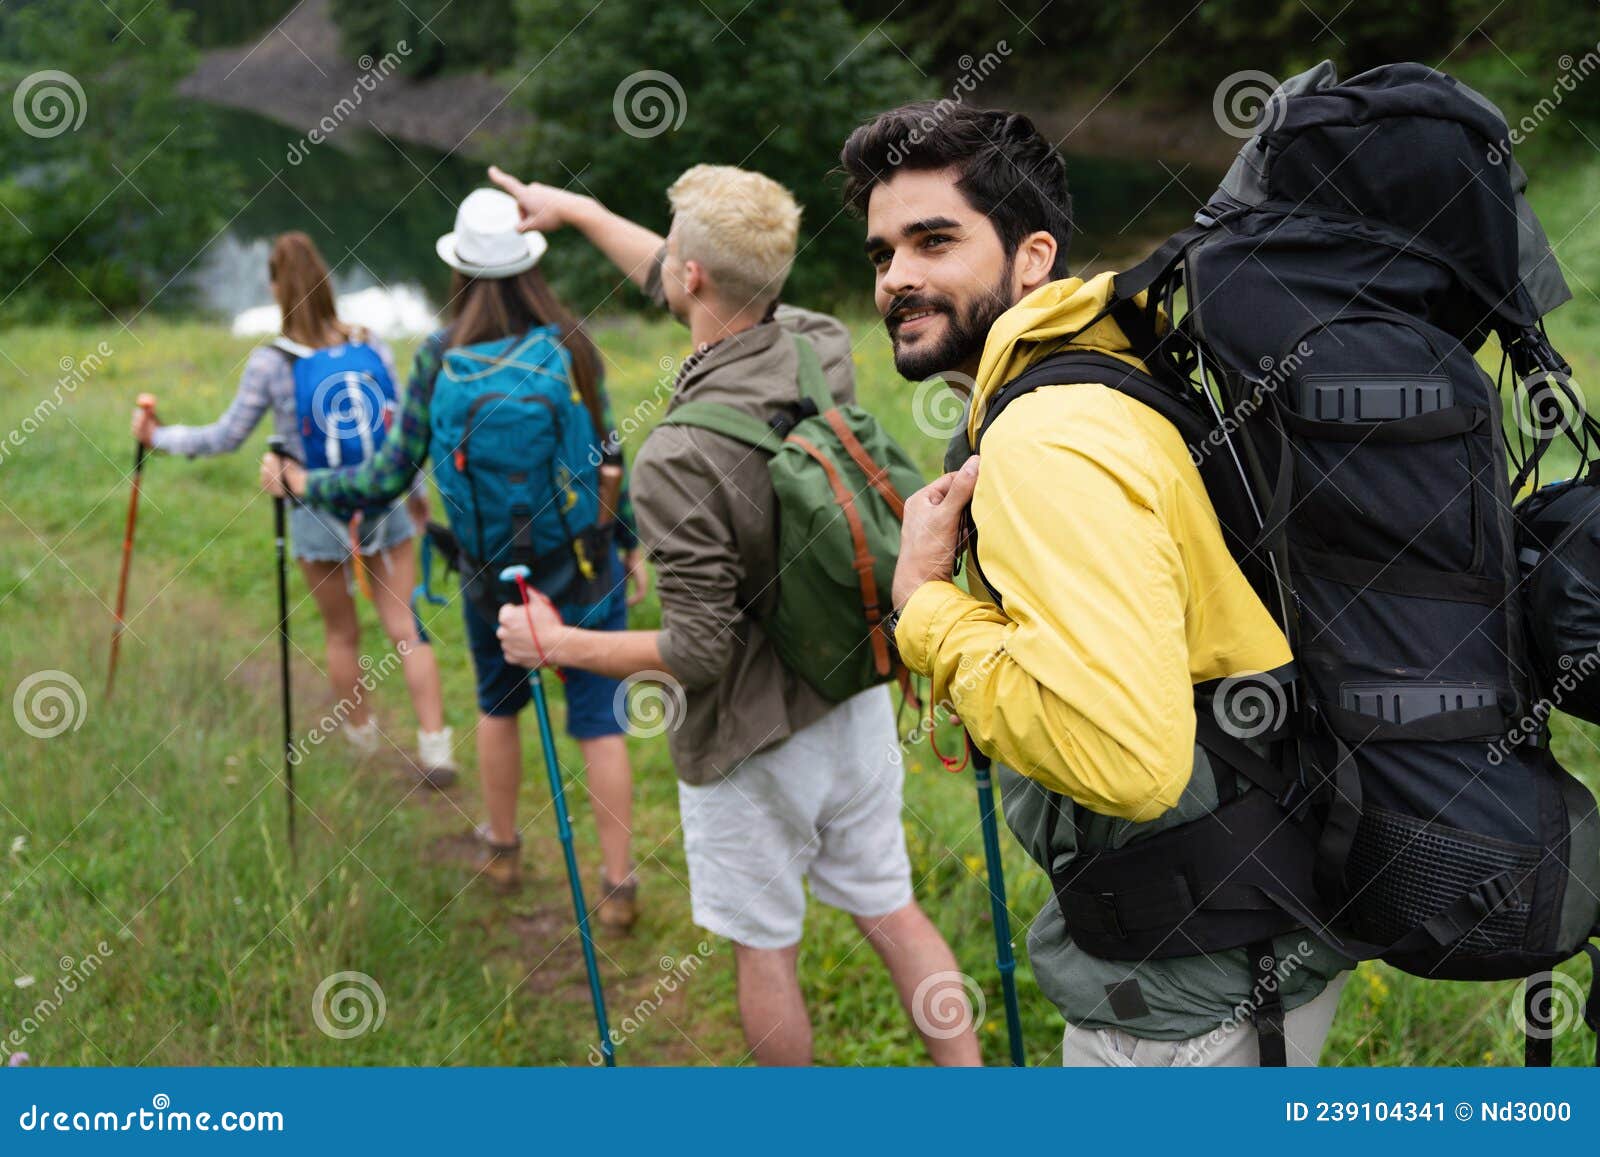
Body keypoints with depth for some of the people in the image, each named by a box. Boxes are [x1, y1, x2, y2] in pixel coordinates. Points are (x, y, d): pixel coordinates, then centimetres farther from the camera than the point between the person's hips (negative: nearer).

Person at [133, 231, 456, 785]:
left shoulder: (270, 362, -11)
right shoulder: (373, 347, -4)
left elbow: (226, 437, -3)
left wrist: (159, 437, 12)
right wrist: (416, 491, 18)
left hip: (316, 516, -1)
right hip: (383, 507, 1)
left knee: (341, 633, 17)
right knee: (405, 626, 4)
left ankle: (362, 734, 34)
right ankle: (435, 746, -2)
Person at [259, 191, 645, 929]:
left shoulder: (437, 358, -10)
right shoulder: (568, 346, -11)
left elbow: (392, 474, -8)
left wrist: (305, 486, 6)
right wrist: (632, 546, 8)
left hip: (490, 576, 2)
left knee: (498, 707, 24)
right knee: (598, 722, 6)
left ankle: (501, 851, 39)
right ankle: (618, 885, 9)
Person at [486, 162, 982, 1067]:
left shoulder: (678, 458, -28)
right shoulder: (825, 349, -7)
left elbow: (699, 653, -23)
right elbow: (684, 290, 12)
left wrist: (556, 644, -10)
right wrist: (575, 210, 22)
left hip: (754, 742, -6)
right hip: (858, 707, 6)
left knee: (766, 949, 14)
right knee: (893, 913, 19)